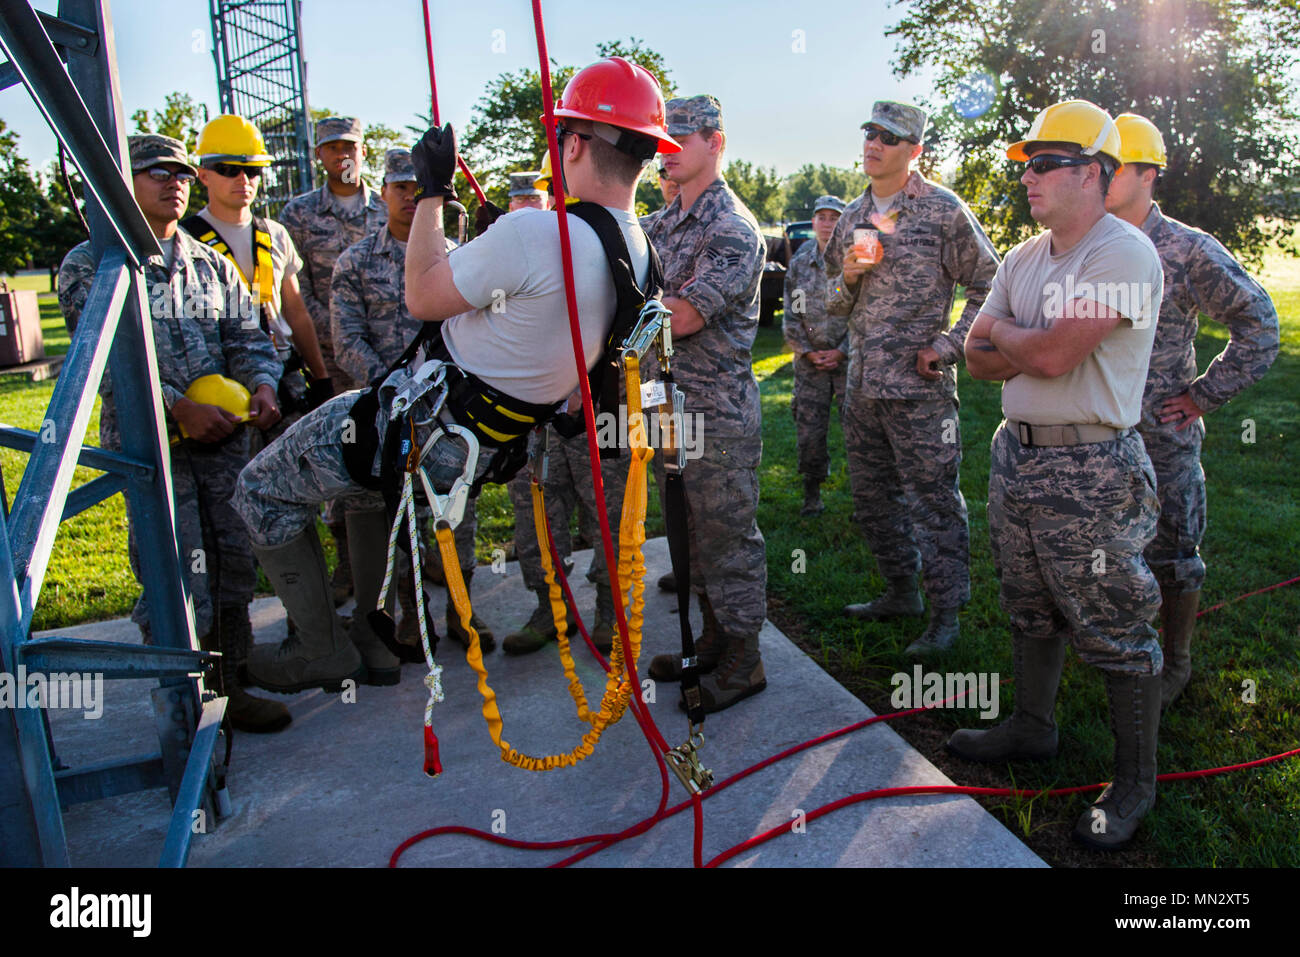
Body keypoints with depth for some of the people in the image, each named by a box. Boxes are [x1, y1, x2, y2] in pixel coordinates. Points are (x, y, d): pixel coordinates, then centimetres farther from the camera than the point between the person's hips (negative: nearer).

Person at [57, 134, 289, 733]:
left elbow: (245, 337, 13)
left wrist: (262, 384, -9)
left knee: (236, 566, 7)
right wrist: (180, 407, -19)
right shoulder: (90, 265, 1)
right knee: (178, 584, -7)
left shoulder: (212, 265, 17)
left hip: (225, 433, 5)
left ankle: (228, 689, 21)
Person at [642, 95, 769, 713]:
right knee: (694, 534, 18)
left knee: (727, 539, 2)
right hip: (671, 408, 9)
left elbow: (681, 318, -23)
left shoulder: (732, 230, -15)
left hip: (719, 415, -9)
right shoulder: (664, 222, 13)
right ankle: (713, 640, 33)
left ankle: (743, 662, 16)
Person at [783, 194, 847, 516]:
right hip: (809, 363, 2)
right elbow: (791, 315, 7)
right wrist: (808, 352, -3)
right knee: (809, 431, 5)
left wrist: (841, 352, -9)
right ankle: (812, 496, 19)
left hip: (849, 358, -2)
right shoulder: (799, 263, 7)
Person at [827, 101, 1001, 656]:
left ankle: (945, 614, 12)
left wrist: (951, 344, -10)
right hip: (861, 382, 7)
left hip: (918, 385, -7)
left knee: (934, 500, -1)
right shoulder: (853, 217, 14)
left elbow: (988, 286, -2)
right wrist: (847, 278, -3)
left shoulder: (943, 210, -4)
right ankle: (901, 593, 31)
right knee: (871, 498, 14)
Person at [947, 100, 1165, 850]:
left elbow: (1051, 354, -25)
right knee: (1030, 610, 21)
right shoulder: (1023, 259, 12)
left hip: (1089, 472, -8)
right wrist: (1034, 344, -12)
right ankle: (1034, 726, 40)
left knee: (1115, 632, 2)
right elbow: (979, 359, 8)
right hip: (1017, 452, 8)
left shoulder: (1123, 253, -15)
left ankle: (1136, 781, 19)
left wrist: (1002, 330, -5)